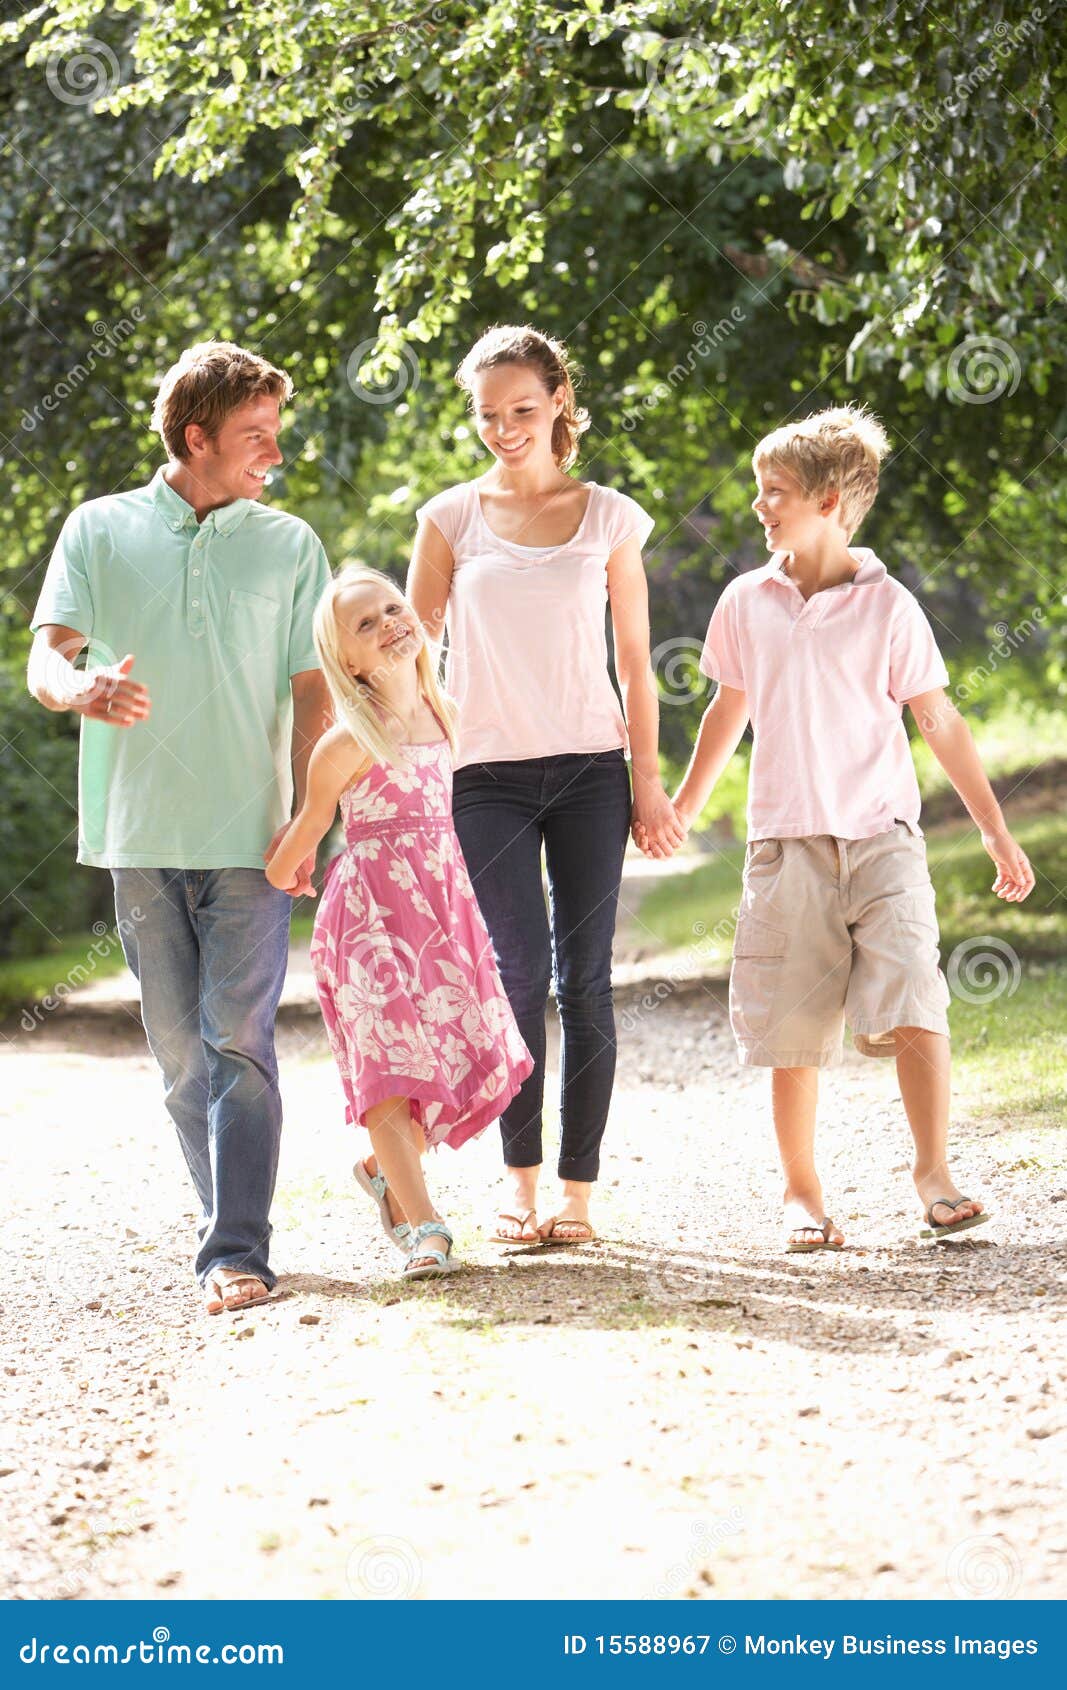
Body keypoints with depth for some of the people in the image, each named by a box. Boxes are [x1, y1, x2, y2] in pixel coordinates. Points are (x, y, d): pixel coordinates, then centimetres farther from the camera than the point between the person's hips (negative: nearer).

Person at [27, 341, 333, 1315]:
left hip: (250, 834, -1)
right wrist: (85, 689, -27)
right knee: (180, 1052, 6)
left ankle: (236, 1253, -14)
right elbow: (47, 659, -2)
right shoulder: (101, 531, 7)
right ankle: (230, 1223, 20)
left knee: (239, 1042, -11)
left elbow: (311, 695, 7)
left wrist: (307, 821, -6)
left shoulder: (289, 546, 8)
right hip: (140, 833, 1)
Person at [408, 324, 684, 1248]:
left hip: (589, 767, 1)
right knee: (521, 972, -10)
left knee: (585, 977, -2)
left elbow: (635, 661, 9)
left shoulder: (609, 517, 7)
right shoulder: (452, 516, 5)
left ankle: (577, 1188, 4)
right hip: (487, 772, -1)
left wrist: (648, 781, 3)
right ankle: (520, 1175, 2)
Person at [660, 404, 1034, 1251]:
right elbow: (729, 712, 21)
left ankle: (934, 1173, -6)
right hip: (787, 842, 2)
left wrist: (997, 831, 2)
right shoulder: (746, 603, 7)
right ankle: (802, 1192, 15)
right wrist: (681, 810, 26)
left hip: (881, 837, -2)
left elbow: (940, 721, 2)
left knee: (914, 1006, -15)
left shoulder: (887, 606, -2)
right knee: (793, 1028, 3)